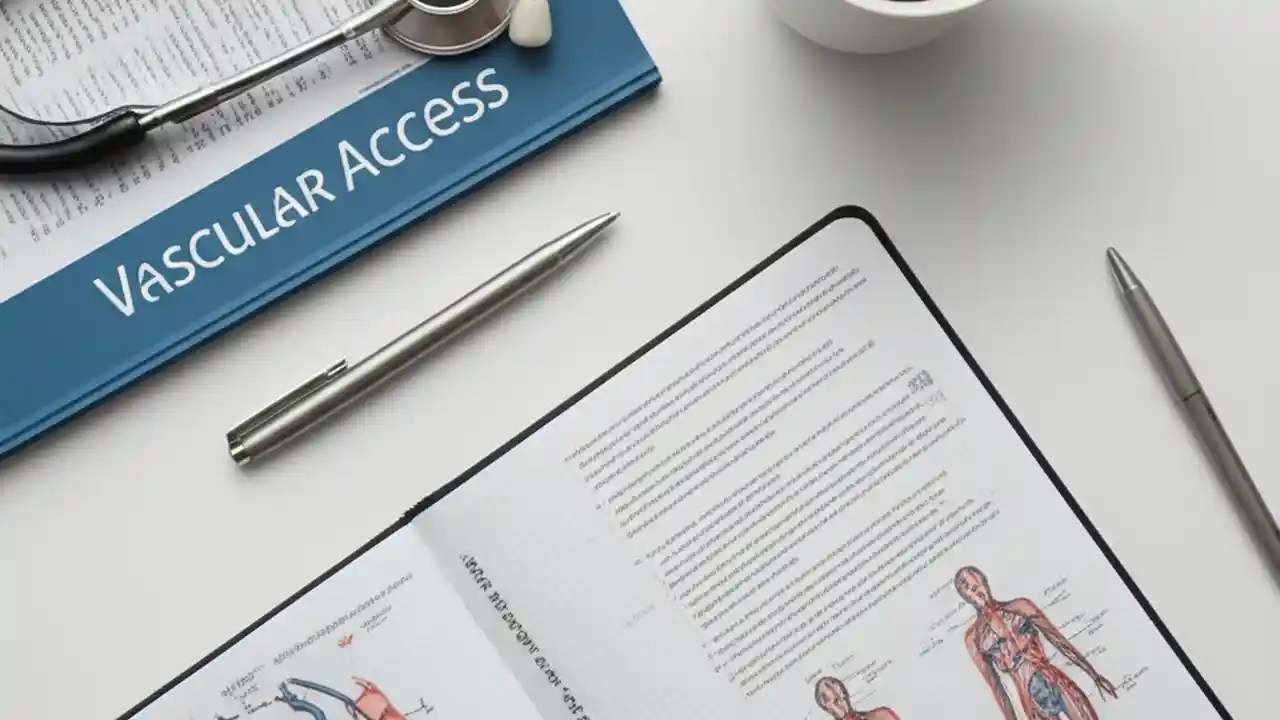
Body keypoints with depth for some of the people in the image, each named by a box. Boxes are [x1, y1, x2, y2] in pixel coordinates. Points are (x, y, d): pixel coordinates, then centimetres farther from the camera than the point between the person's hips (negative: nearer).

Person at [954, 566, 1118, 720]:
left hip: (1060, 685, 1)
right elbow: (994, 684, 4)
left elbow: (1058, 640, 6)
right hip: (1031, 704, -1)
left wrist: (1095, 675, 6)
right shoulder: (972, 638, 1)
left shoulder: (1020, 606, 4)